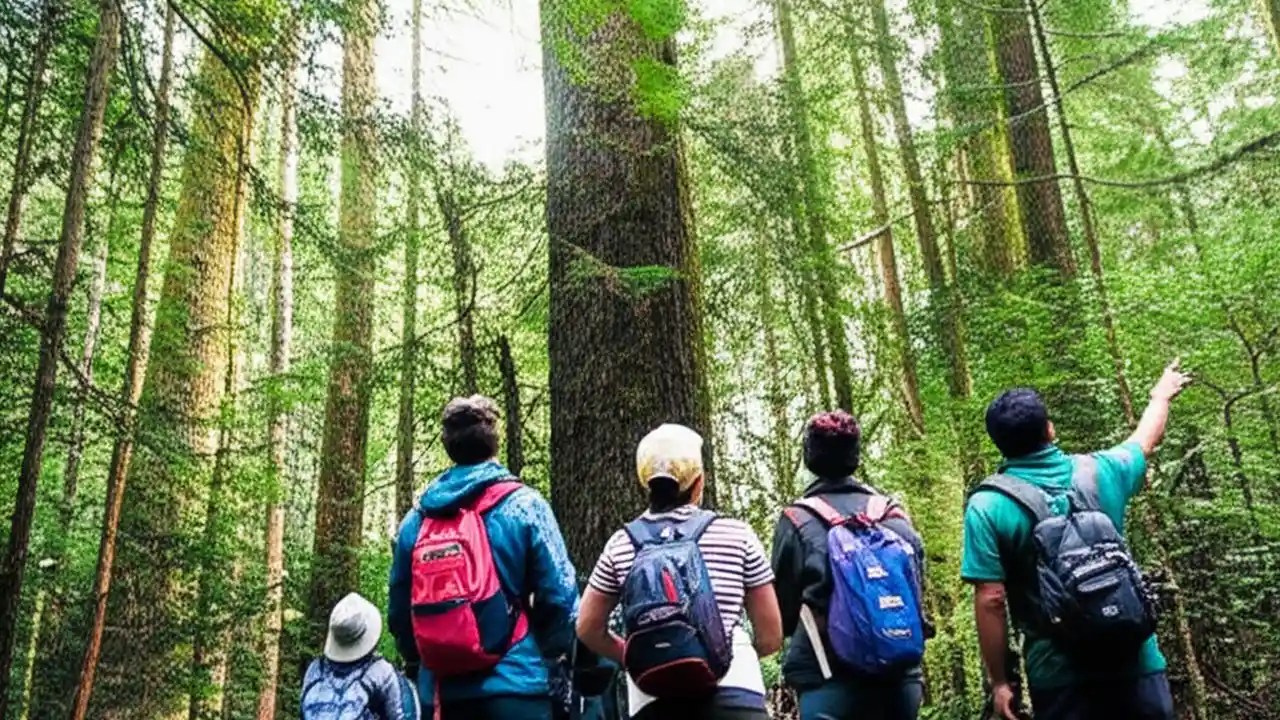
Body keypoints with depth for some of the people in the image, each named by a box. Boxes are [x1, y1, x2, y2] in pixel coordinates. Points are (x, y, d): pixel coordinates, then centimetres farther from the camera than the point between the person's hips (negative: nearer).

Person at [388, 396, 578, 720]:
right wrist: (553, 648, 12)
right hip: (513, 683, -4)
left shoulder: (415, 519, 7)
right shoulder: (522, 505, -5)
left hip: (442, 690, 4)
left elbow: (398, 608, 11)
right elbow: (559, 593, -6)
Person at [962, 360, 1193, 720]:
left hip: (1060, 675, -3)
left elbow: (991, 601, -13)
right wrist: (1162, 395, 44)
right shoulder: (1100, 471, 1)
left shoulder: (987, 506, -9)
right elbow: (1147, 440, 24)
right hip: (1135, 663, 3)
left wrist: (999, 682, -3)